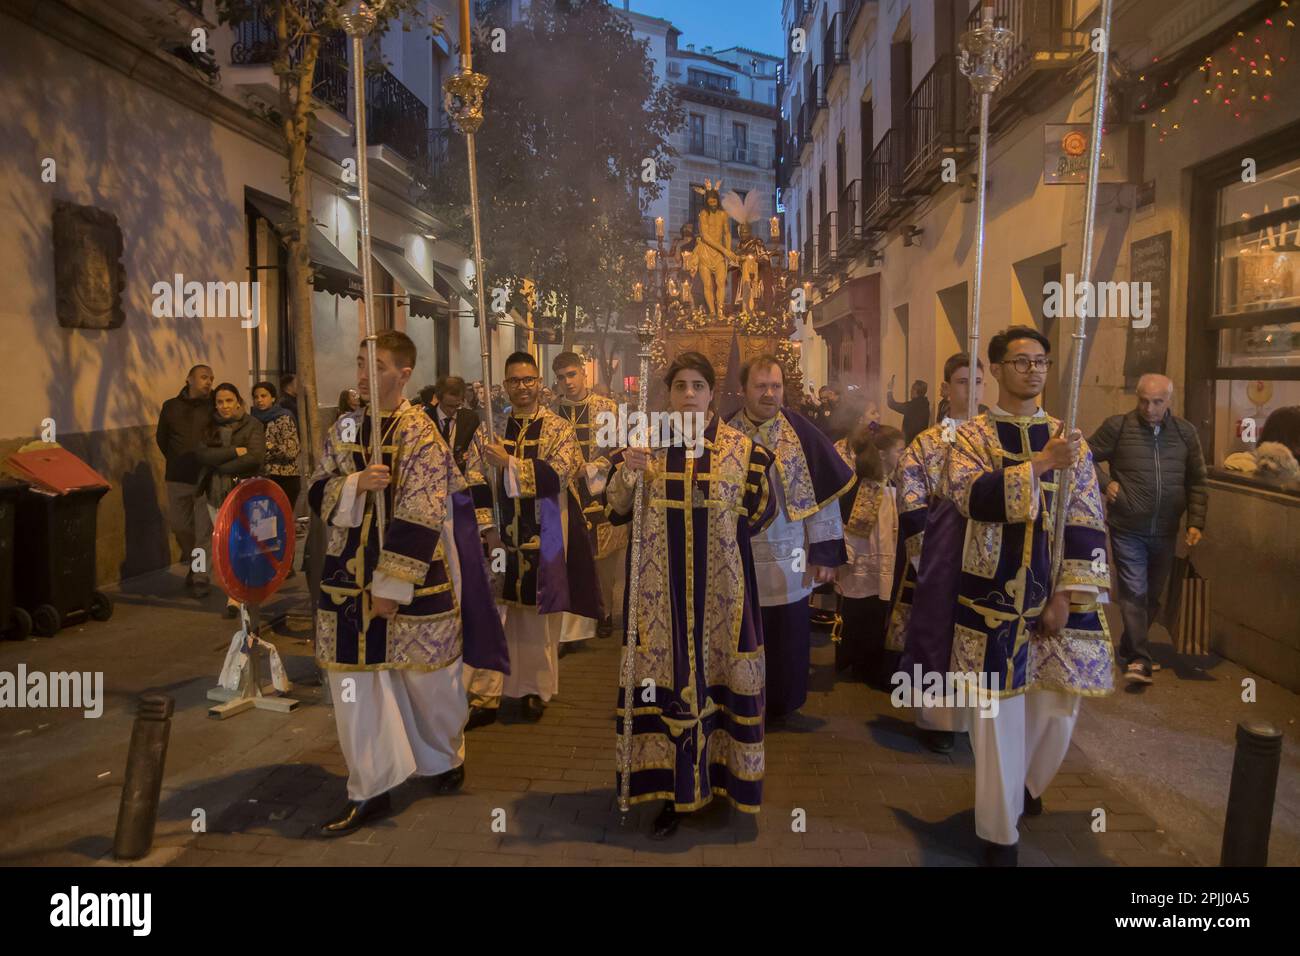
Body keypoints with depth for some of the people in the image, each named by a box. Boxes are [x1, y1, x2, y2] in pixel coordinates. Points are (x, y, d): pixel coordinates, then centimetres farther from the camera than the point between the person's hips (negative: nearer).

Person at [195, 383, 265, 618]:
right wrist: (234, 451, -14)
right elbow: (202, 454, -5)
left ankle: (234, 597, -9)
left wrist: (220, 466, -9)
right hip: (215, 493, 4)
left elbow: (255, 458, -13)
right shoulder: (209, 427, 11)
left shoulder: (253, 425, 0)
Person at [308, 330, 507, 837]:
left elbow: (418, 520, -16)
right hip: (349, 577, 5)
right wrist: (356, 483, -16)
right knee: (354, 683, 6)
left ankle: (445, 759, 36)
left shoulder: (421, 435, -12)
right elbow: (318, 494, 5)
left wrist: (392, 587, -17)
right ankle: (369, 790, 19)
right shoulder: (344, 429, 6)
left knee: (426, 681, 10)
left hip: (415, 579, -5)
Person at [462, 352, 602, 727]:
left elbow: (557, 475, -15)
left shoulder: (559, 428, 0)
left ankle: (536, 689, 23)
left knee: (539, 613, 7)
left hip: (543, 537, -1)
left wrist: (508, 463, -24)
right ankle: (485, 696, 8)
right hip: (501, 533, 1)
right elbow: (475, 477, 0)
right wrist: (487, 527, -11)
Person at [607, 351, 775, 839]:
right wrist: (628, 471, -17)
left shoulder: (742, 446, 2)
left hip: (721, 585, 0)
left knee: (719, 672, 5)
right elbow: (615, 509, -2)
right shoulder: (643, 442, 3)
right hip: (661, 585, 0)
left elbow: (760, 513, 4)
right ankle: (671, 787, 13)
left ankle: (718, 768, 26)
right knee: (664, 673, 1)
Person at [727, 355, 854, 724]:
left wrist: (825, 553, -6)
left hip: (789, 559, 0)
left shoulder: (802, 433, -6)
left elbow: (824, 493, -4)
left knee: (788, 639, 13)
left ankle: (782, 706, 34)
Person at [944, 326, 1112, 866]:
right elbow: (966, 496, -20)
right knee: (999, 712, 0)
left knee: (1059, 706, 11)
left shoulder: (1069, 440, 6)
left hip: (1057, 596, 3)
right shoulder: (973, 435, -1)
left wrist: (1066, 597, -8)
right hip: (994, 598, -3)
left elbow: (1086, 523, 0)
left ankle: (1026, 784, 42)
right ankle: (999, 830, 17)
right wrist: (1041, 464, -24)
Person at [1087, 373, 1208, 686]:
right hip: (1127, 530, -4)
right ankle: (1139, 660, -2)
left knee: (1152, 595, 13)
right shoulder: (1117, 426, -7)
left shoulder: (1185, 432, 3)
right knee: (1134, 593, -6)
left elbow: (1197, 482, 8)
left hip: (1165, 532, 4)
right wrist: (1105, 483, -12)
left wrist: (1196, 522, 1)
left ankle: (1129, 650, 30)